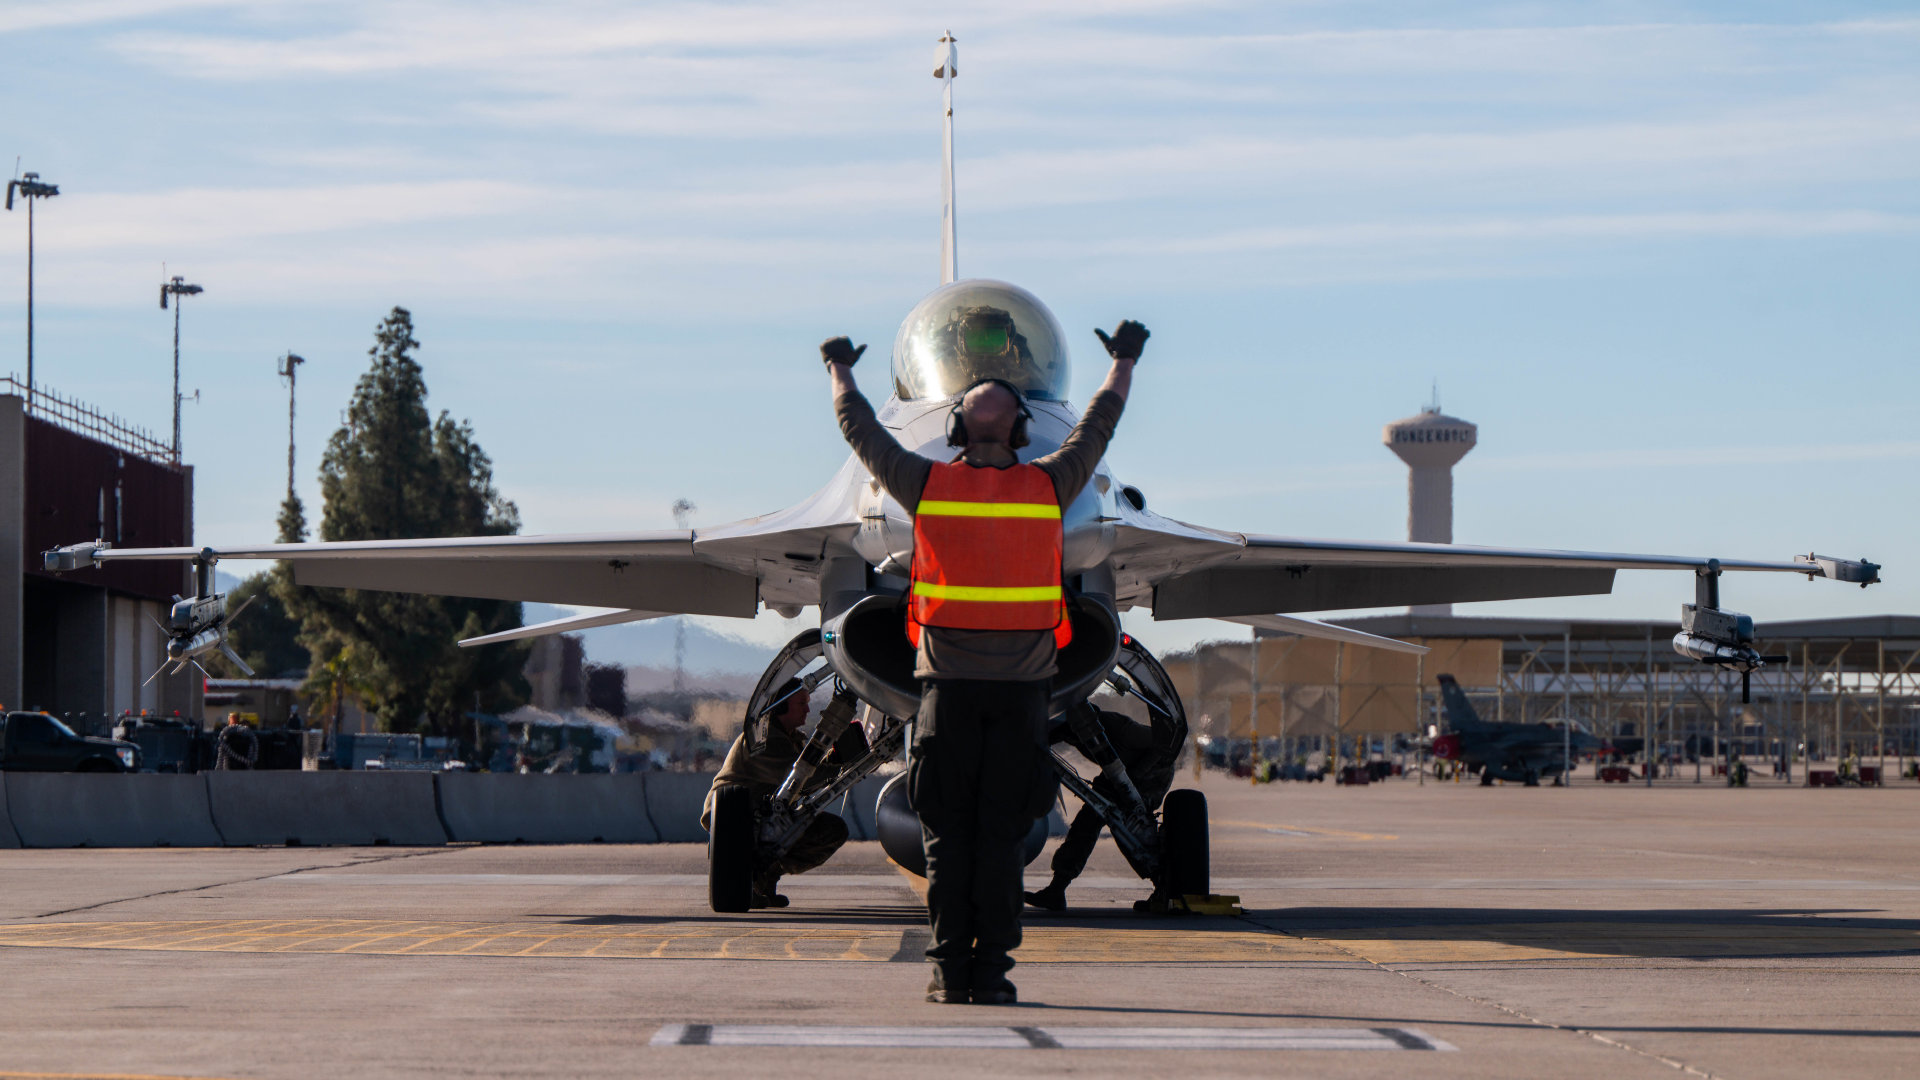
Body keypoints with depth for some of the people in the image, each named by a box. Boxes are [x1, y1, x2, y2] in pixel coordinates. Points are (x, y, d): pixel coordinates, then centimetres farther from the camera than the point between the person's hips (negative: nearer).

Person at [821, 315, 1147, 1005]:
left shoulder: (927, 486, -2)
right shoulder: (1048, 487, 0)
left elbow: (859, 429, 13)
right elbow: (1099, 426, 18)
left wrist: (840, 371, 31)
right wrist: (1123, 363, 35)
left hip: (947, 685, 0)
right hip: (1021, 688, 0)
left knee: (947, 833, 5)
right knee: (1001, 835, 2)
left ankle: (952, 967, 0)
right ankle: (990, 969, -2)